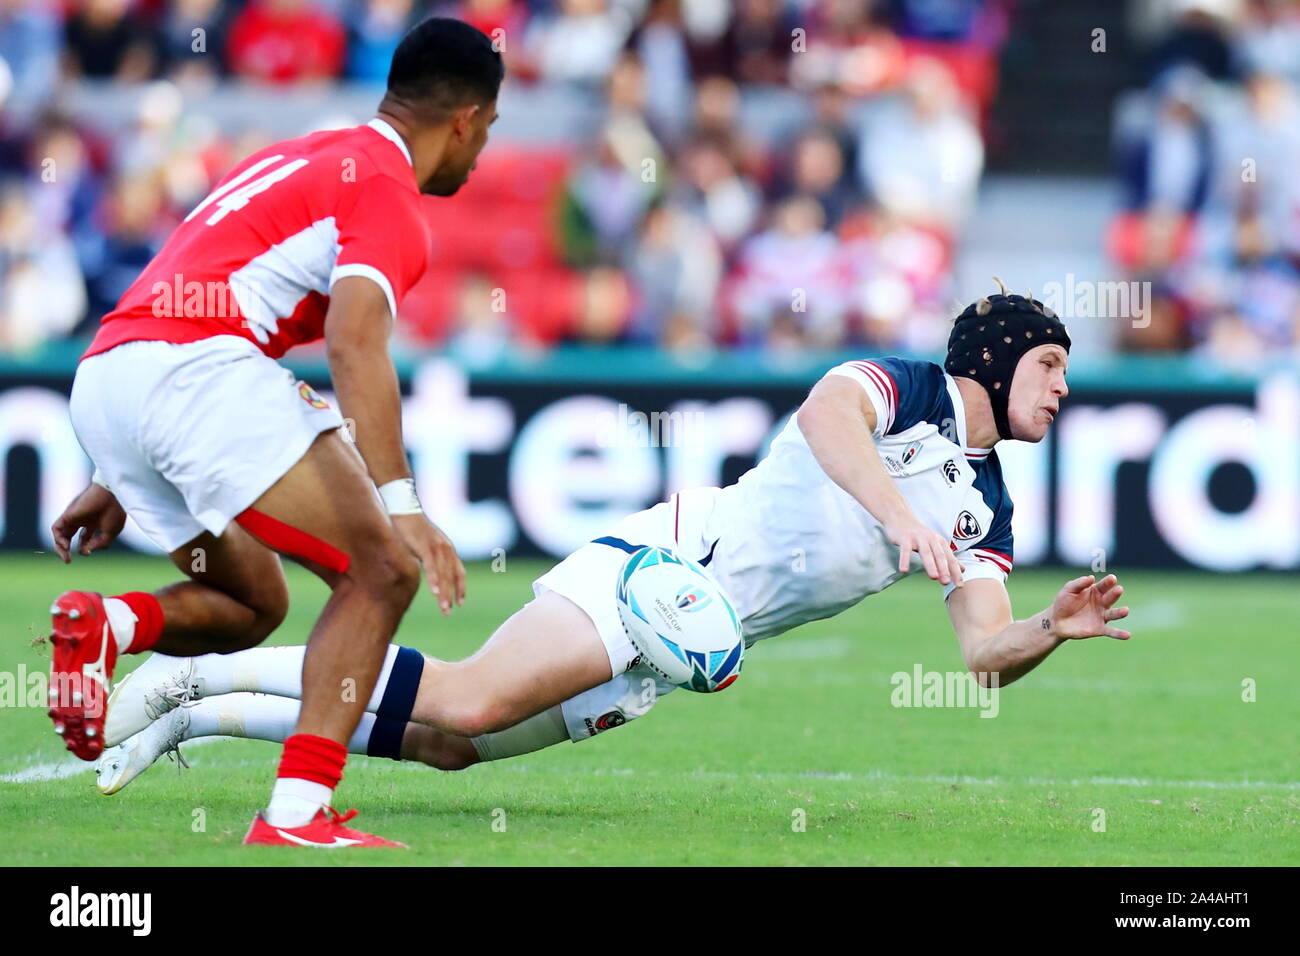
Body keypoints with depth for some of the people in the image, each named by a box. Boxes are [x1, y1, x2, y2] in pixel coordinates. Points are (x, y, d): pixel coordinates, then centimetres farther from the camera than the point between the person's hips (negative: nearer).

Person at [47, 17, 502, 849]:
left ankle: (105, 625, -6)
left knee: (254, 606, 22)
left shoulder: (298, 160, 28)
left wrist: (119, 481, 35)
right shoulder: (387, 194, -1)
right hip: (195, 372, -9)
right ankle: (296, 814, -16)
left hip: (101, 378, 9)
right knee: (382, 572, -6)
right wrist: (400, 504, -26)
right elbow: (355, 343, -19)